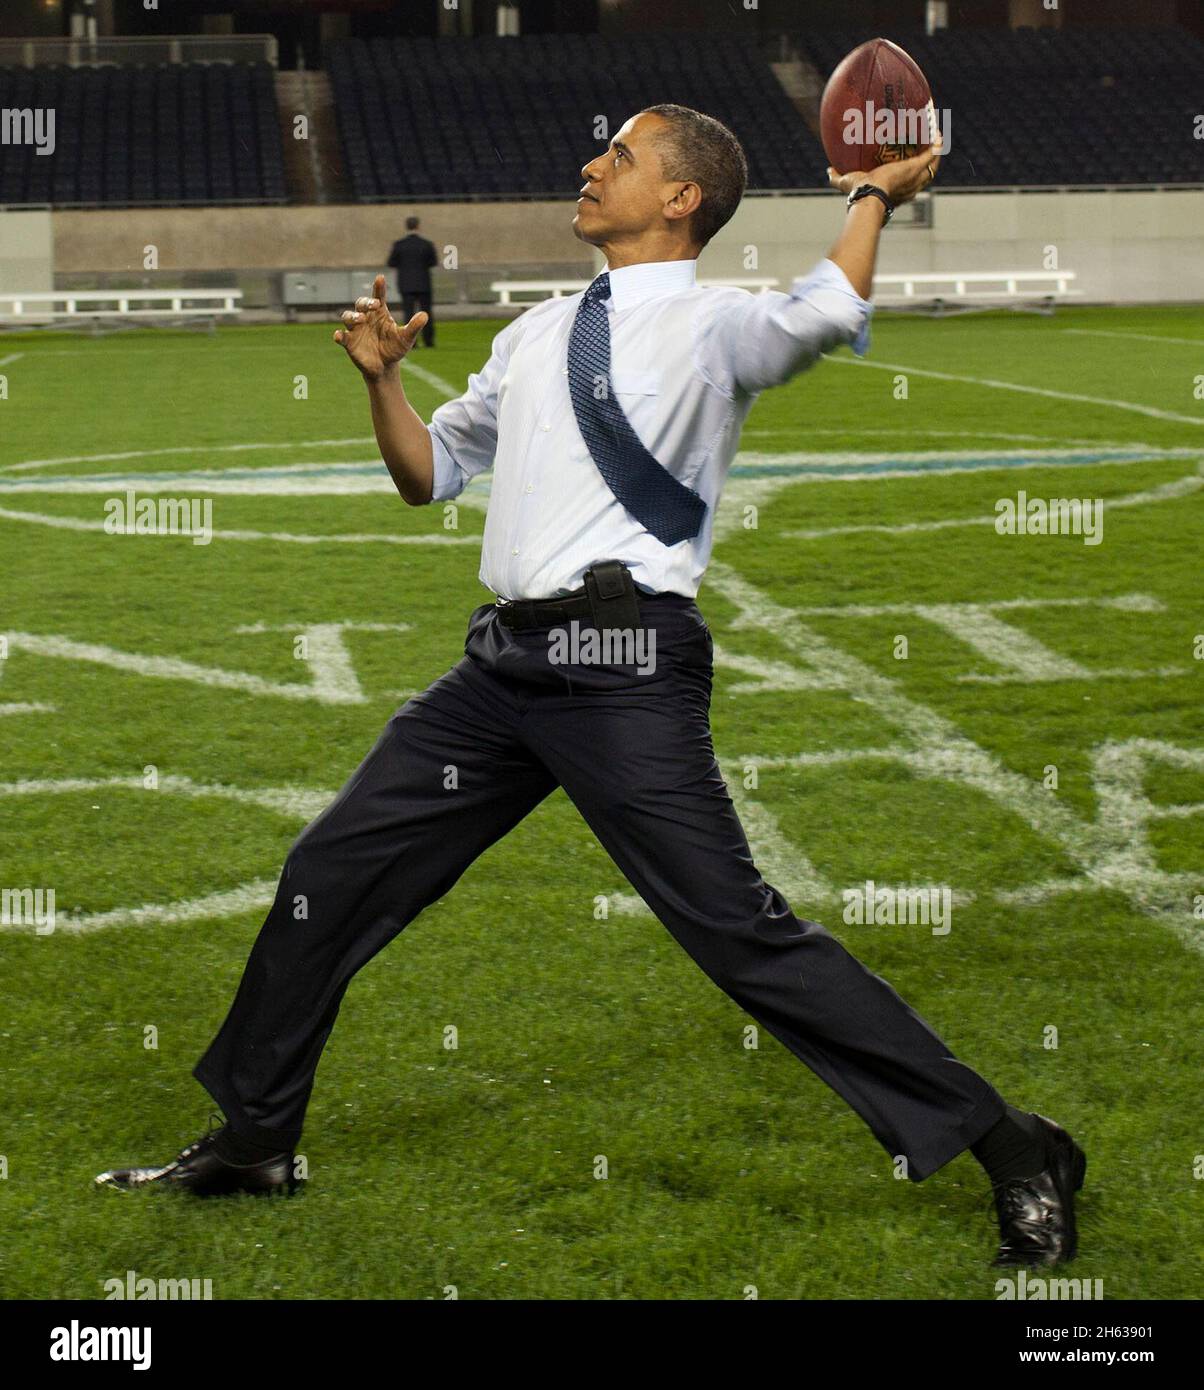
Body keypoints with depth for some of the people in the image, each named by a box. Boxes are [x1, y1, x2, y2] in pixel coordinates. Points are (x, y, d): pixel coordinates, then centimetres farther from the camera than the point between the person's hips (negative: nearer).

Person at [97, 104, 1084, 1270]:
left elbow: (827, 314, -17)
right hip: (505, 661, 8)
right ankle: (250, 1140, 29)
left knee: (739, 930, -12)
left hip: (624, 668, -8)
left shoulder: (712, 326, -1)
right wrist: (380, 378, 11)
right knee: (330, 874, 11)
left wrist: (875, 196, -3)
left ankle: (1009, 1152, -3)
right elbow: (430, 471, 27)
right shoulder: (538, 331, 20)